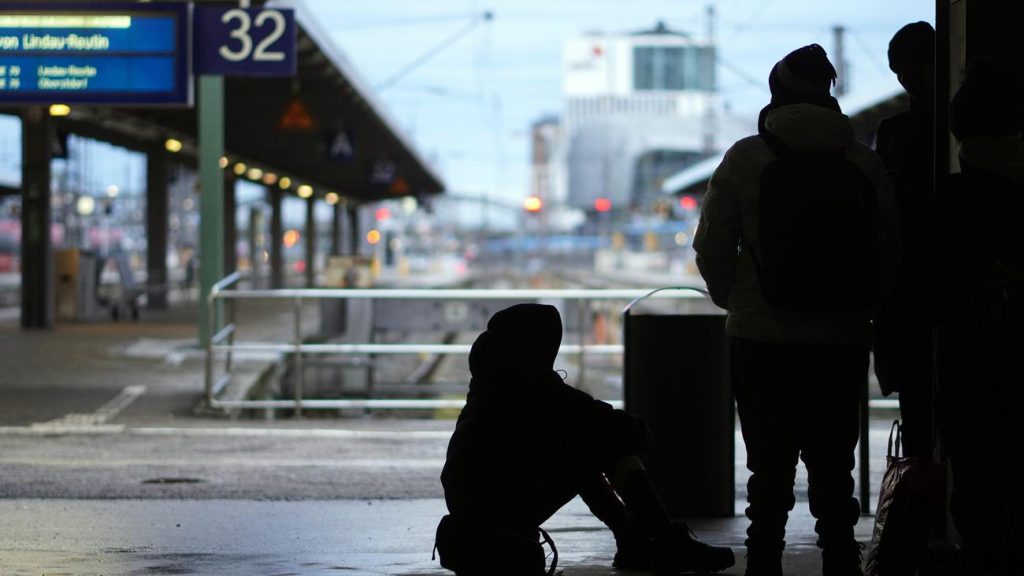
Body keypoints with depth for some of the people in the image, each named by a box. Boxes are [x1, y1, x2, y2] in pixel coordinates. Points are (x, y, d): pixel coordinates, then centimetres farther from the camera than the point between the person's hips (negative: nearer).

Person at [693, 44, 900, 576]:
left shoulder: (746, 158, -4)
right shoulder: (864, 163, 0)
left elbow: (712, 251, -3)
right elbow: (889, 253, 3)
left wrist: (735, 302, 14)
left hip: (761, 338, -1)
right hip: (843, 341, 2)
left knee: (770, 470, 7)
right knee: (833, 471, 11)